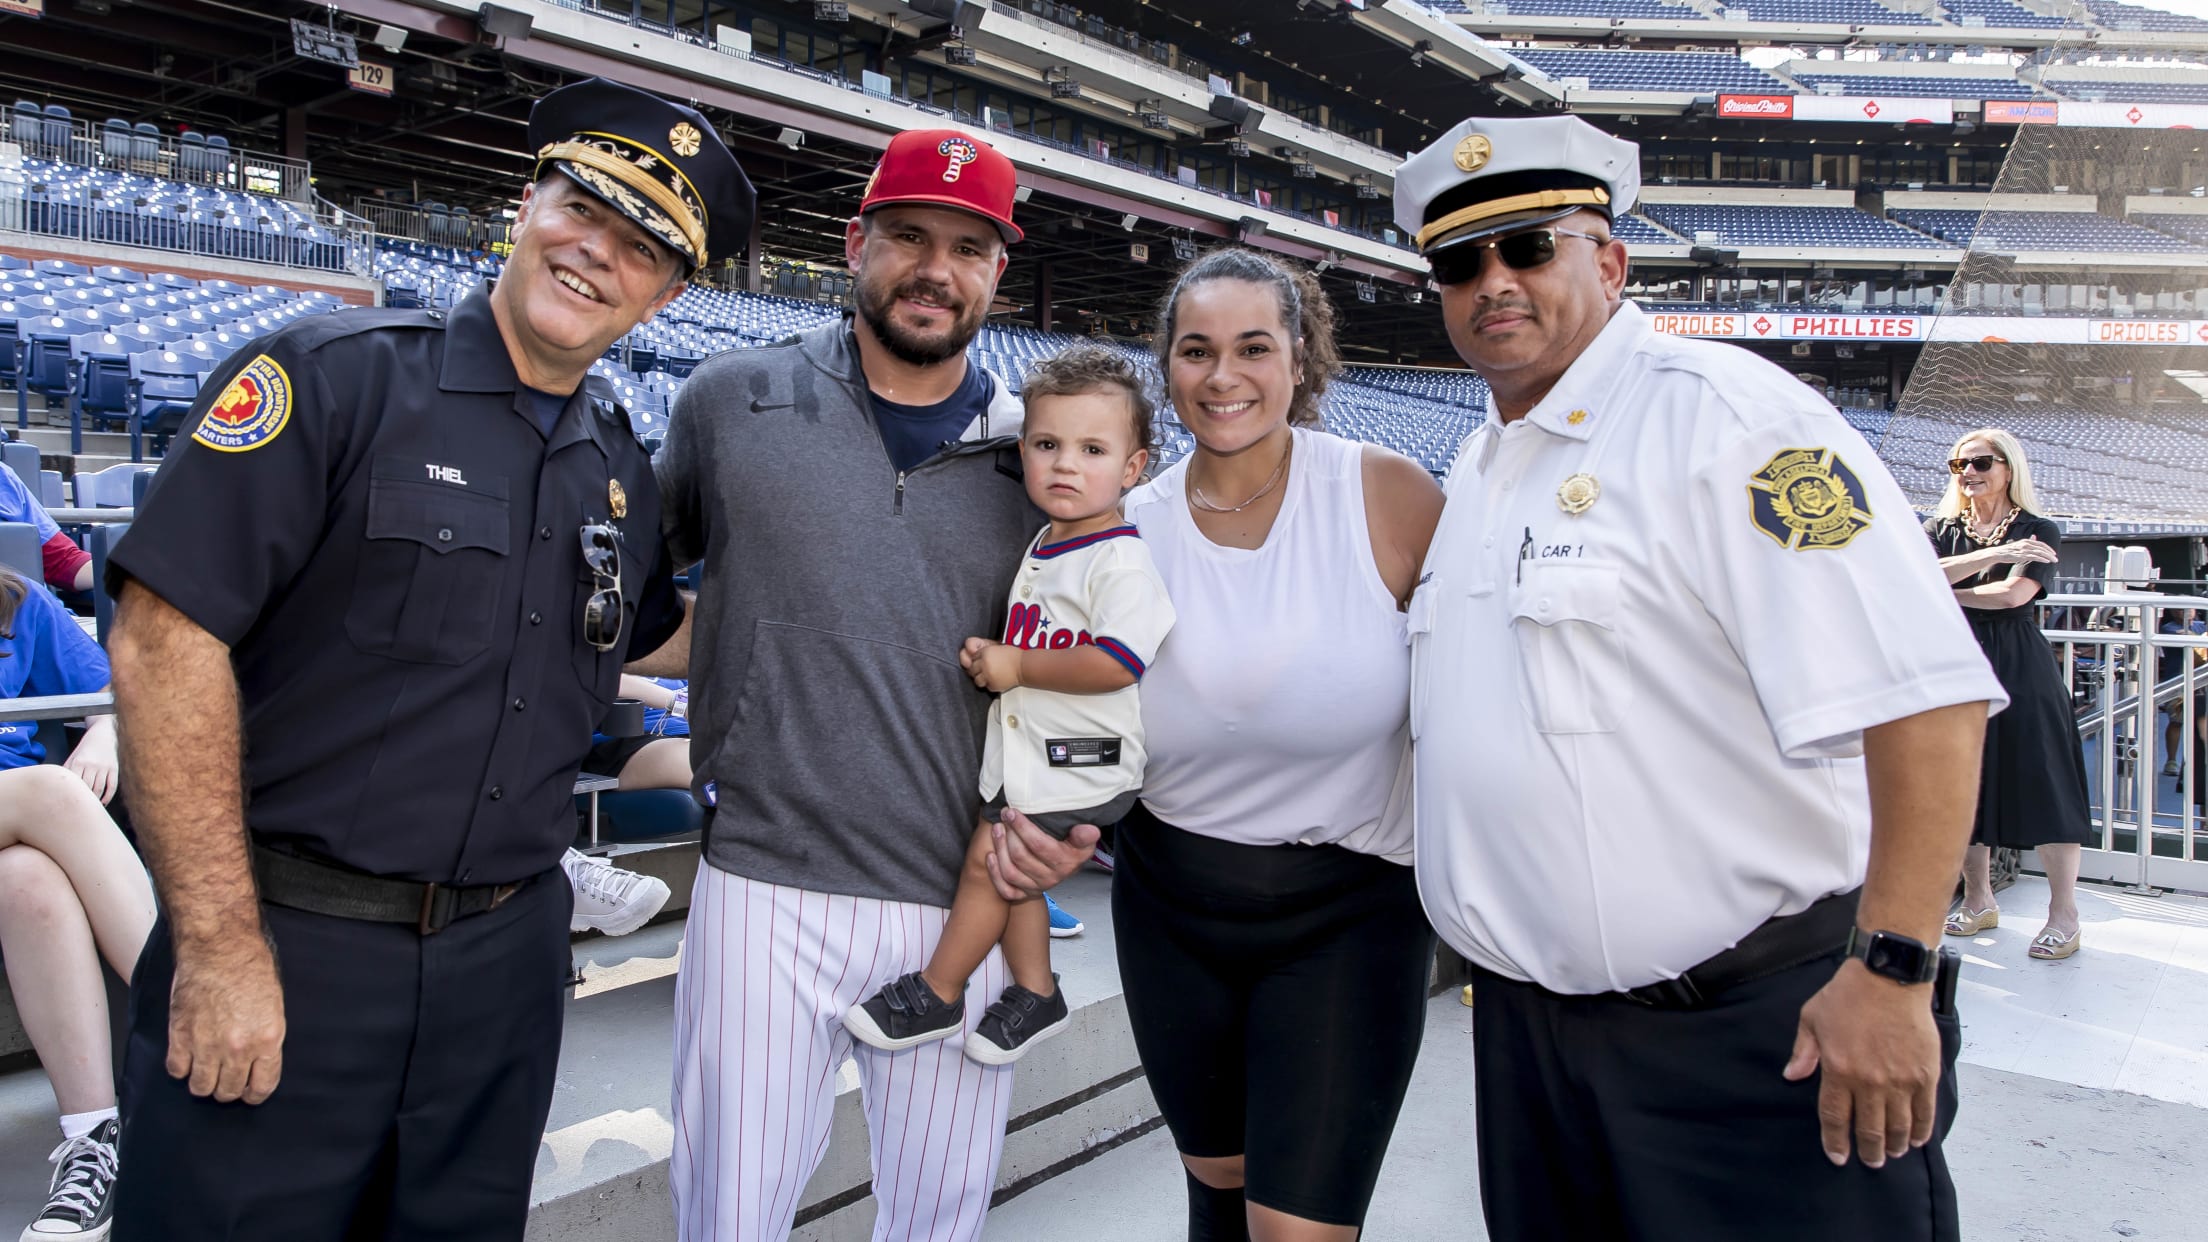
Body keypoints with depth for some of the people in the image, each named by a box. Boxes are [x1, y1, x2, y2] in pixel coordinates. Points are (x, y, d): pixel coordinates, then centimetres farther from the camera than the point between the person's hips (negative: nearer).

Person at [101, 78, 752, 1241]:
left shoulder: (620, 461, 7)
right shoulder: (335, 373, -11)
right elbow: (165, 637, -16)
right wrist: (220, 944, -17)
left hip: (506, 960, 5)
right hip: (286, 946, -5)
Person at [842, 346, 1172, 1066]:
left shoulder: (1119, 560, -20)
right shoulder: (1045, 543, 9)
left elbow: (1115, 662, -30)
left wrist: (1017, 666, -21)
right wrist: (988, 654, 8)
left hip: (1078, 761, -9)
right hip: (1025, 749, 9)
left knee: (988, 861, -3)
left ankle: (933, 997, 15)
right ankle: (1036, 995, 32)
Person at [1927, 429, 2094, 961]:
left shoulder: (2038, 532, 1)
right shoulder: (1942, 528, 10)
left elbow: (2015, 594, -14)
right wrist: (1995, 554, -18)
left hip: (2022, 671, -4)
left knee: (2042, 783, -6)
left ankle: (2064, 914, 1)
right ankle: (1978, 901, 20)